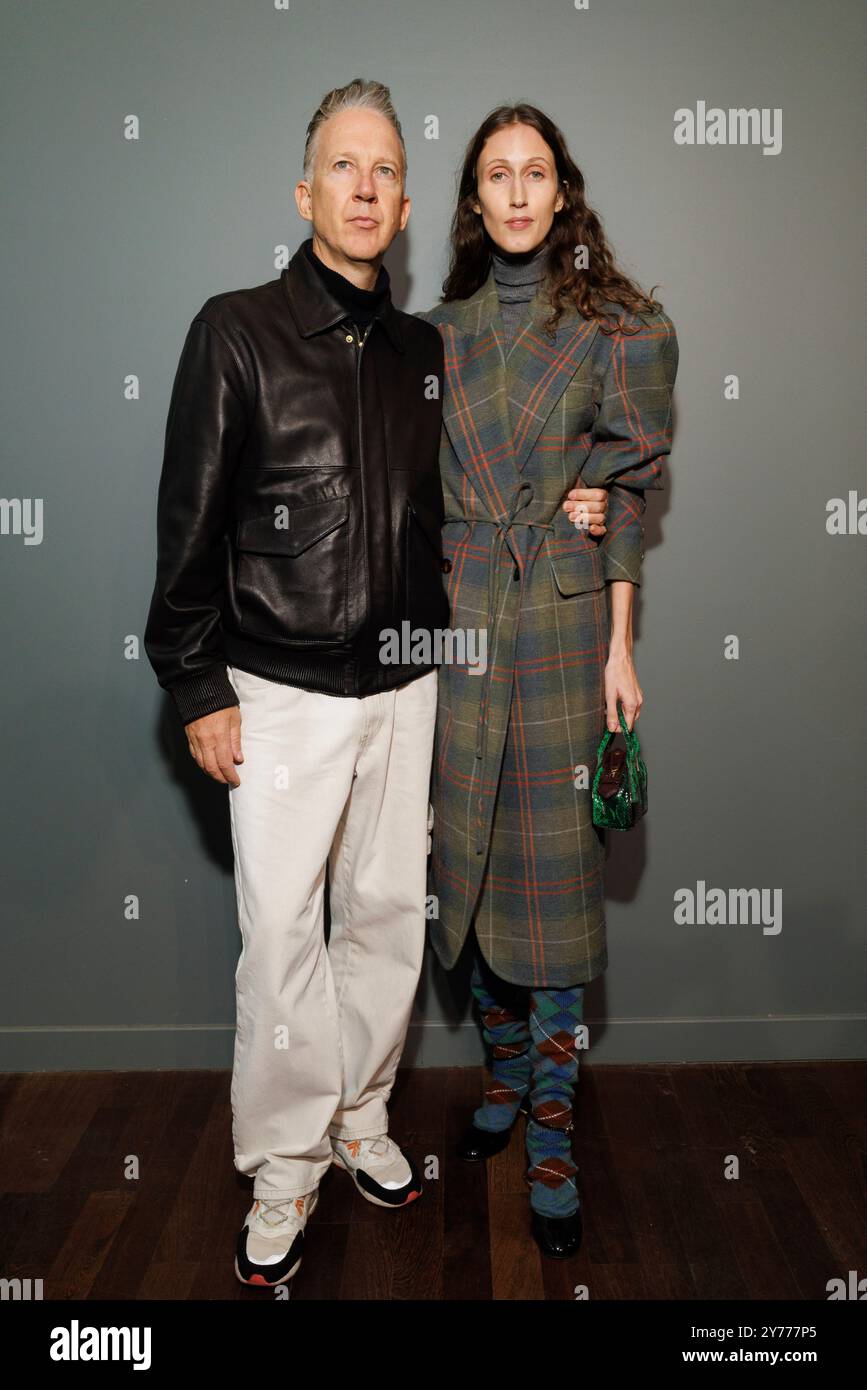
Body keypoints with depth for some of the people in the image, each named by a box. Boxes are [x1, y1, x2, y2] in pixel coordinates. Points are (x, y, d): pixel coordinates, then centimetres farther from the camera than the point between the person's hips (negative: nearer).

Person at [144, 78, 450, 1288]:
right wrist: (198, 688, -7)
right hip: (280, 690, -4)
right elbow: (190, 523, -5)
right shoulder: (238, 332, -3)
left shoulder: (423, 350, 10)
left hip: (403, 688, 4)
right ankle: (286, 1170, 19)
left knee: (390, 914, 11)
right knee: (283, 931, 0)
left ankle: (362, 1117, 32)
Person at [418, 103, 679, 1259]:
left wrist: (620, 645, -5)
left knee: (555, 861, 0)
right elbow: (432, 480, 12)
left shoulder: (613, 324, 2)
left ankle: (551, 1134, 13)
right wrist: (548, 505, -2)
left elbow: (624, 494, 0)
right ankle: (505, 1068, 30)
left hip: (565, 614, -3)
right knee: (476, 848, 9)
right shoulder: (445, 326, 11)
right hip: (460, 612, 3)